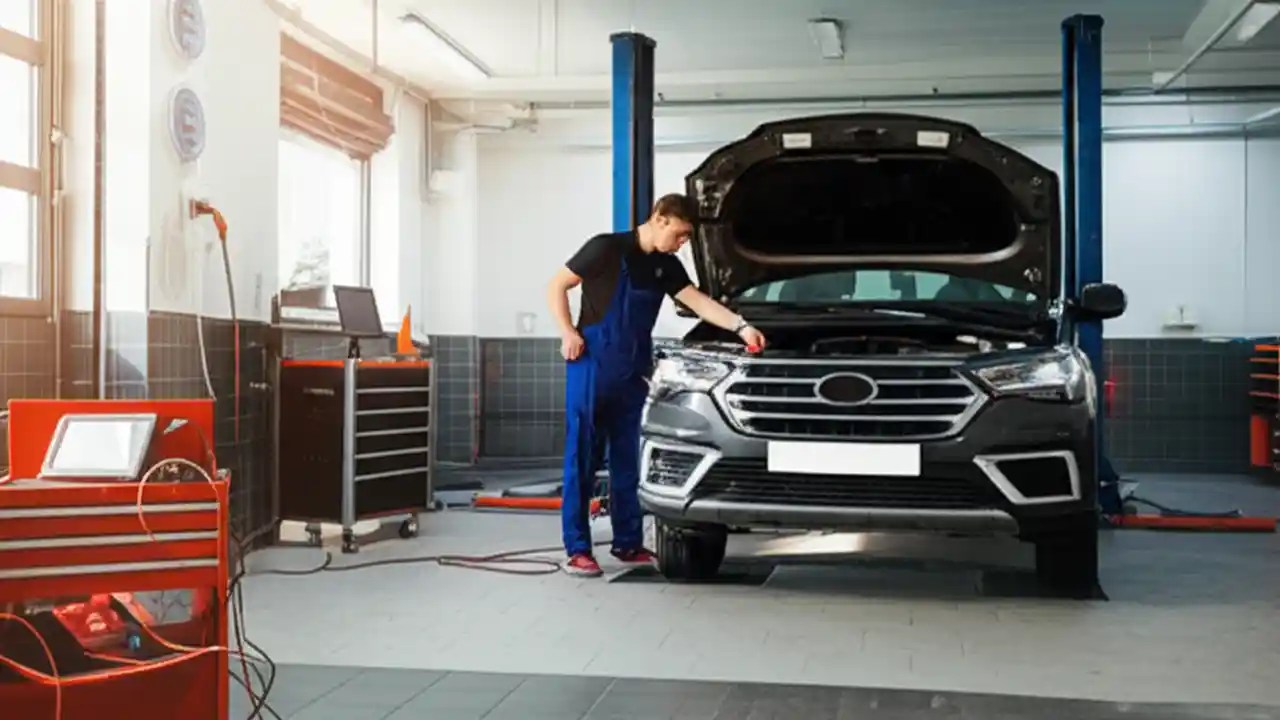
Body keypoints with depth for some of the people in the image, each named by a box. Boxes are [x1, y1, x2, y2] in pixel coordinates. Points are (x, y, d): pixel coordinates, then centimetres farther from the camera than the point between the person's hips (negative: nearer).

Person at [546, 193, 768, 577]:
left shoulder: (666, 266, 11)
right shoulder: (607, 248, -8)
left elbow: (699, 301, 4)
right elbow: (557, 287, -4)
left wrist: (741, 326, -9)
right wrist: (567, 333, -13)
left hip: (633, 372, 6)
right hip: (592, 366, -6)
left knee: (629, 459, 8)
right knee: (582, 456, -4)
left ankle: (628, 543, 16)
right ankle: (577, 549, -1)